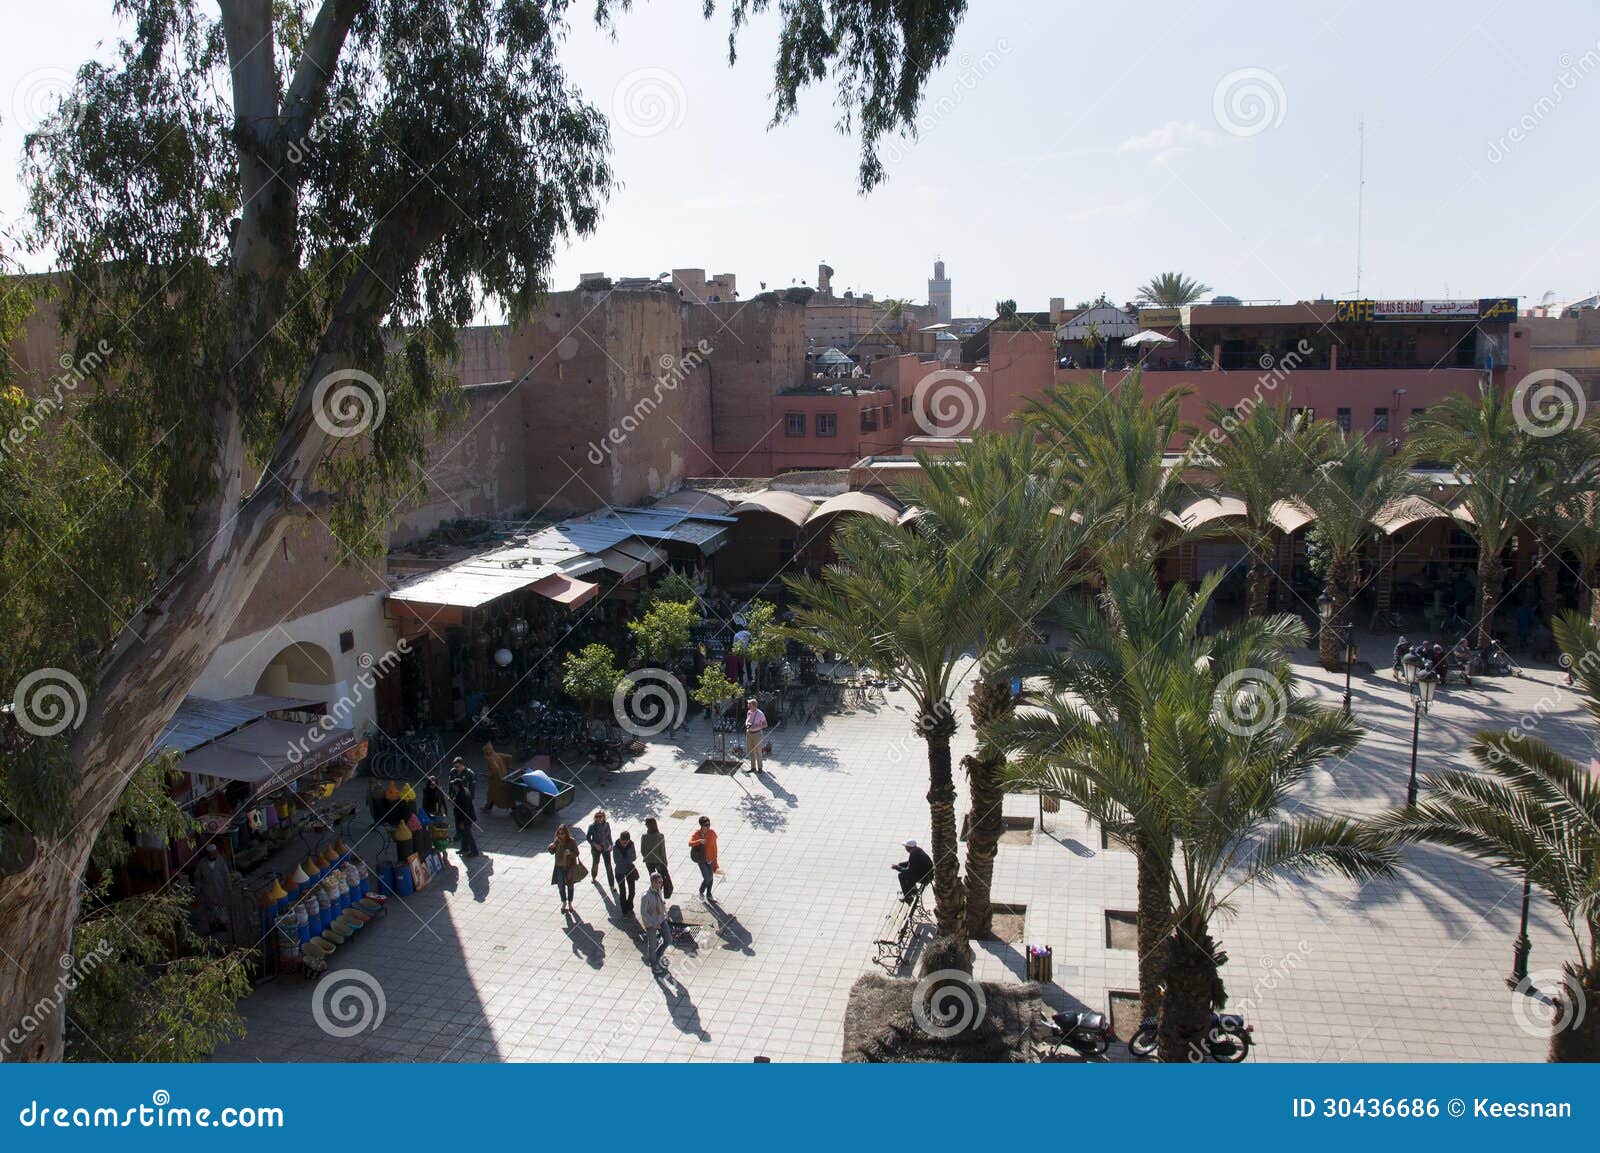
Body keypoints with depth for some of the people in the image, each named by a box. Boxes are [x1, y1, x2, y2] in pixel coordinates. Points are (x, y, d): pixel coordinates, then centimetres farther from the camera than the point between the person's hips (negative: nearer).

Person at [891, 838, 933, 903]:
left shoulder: (914, 855, -25)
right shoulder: (917, 850, 3)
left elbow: (909, 870, -20)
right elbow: (910, 863, 18)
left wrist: (897, 868, -9)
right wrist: (899, 865, 9)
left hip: (925, 877, -10)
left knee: (902, 875, -13)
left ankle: (907, 897, -3)